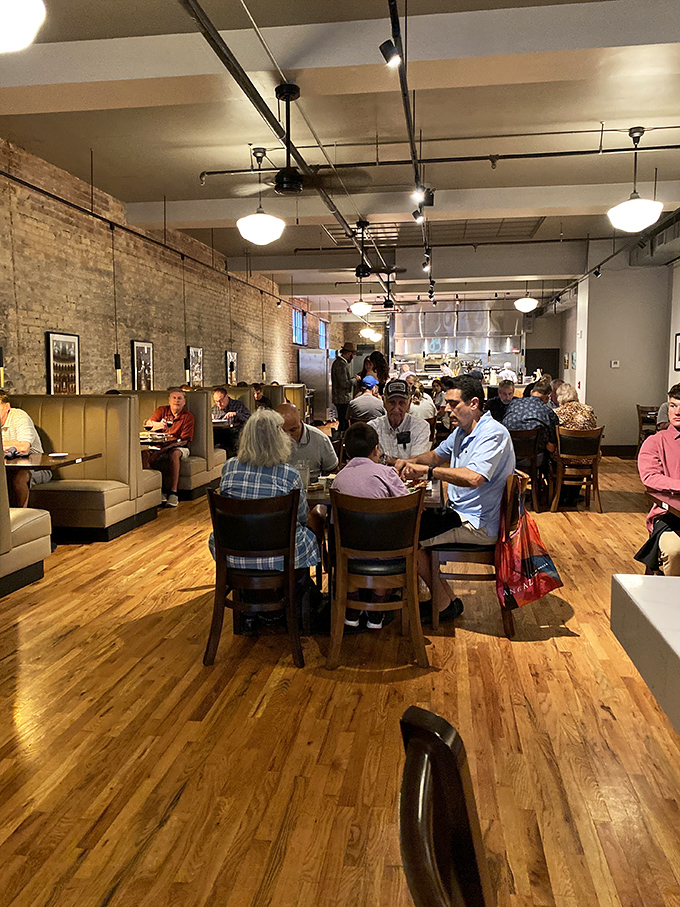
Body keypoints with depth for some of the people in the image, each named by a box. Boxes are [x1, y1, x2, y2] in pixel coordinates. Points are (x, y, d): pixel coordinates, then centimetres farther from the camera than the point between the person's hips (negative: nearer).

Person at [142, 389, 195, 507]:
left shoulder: (188, 416, -1)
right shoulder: (161, 410, 9)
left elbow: (185, 440, -11)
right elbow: (148, 424, -7)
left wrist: (166, 447, -26)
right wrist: (158, 425, -32)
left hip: (179, 447, -3)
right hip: (158, 446, 3)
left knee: (174, 453, -37)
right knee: (144, 453, -26)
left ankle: (173, 493, -35)